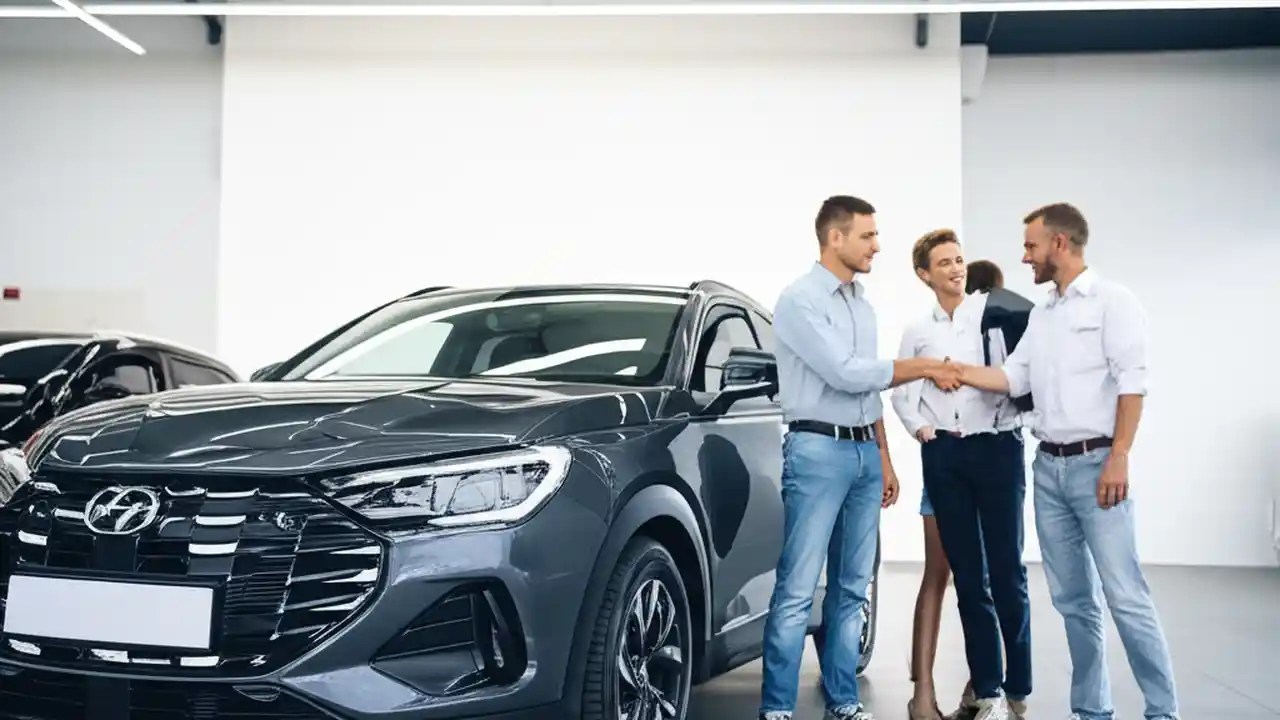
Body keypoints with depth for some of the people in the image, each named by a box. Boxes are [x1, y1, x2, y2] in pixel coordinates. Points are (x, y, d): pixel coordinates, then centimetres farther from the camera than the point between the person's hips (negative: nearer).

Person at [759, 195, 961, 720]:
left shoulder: (862, 304, 16)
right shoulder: (800, 301, -8)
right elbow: (847, 374, -16)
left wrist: (884, 458, 18)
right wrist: (925, 368, -8)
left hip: (864, 451, 8)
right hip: (818, 450, -8)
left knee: (851, 587, 9)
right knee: (798, 589, -8)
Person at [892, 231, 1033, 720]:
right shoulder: (918, 331, 12)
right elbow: (901, 392, 16)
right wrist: (918, 426, 0)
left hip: (996, 446, -3)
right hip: (943, 454, 3)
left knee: (1006, 571, 0)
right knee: (967, 573, 4)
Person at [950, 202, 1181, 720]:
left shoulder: (1112, 300, -5)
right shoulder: (1041, 314, 17)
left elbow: (1131, 383, -12)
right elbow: (1013, 378, 14)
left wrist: (1118, 459, -18)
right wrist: (953, 370, 7)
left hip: (1095, 464, -7)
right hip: (1048, 467, 7)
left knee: (1125, 596, -9)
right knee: (1072, 599, 9)